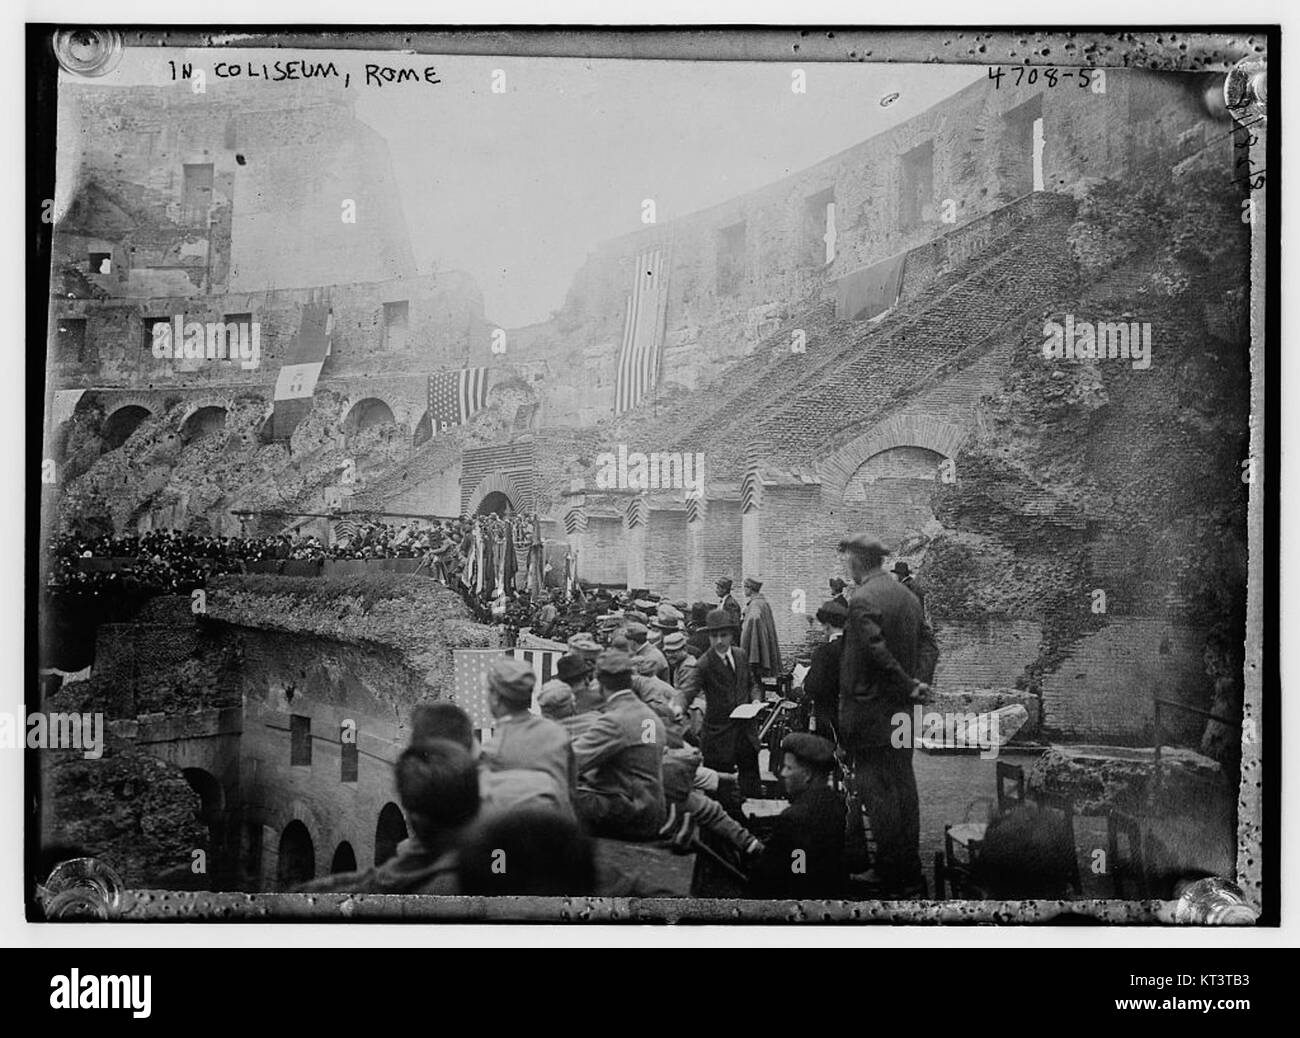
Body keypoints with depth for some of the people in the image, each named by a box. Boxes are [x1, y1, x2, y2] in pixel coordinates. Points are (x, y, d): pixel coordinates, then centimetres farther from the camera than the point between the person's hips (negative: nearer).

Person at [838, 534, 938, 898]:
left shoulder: (862, 600, -16)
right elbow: (928, 643, 11)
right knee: (903, 784, 14)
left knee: (876, 790, -3)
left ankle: (893, 881, 0)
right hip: (902, 714, 9)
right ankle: (912, 874, 22)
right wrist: (918, 681, 1)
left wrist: (909, 686, -14)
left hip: (870, 711, -9)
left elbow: (877, 652, -24)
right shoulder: (908, 596, 11)